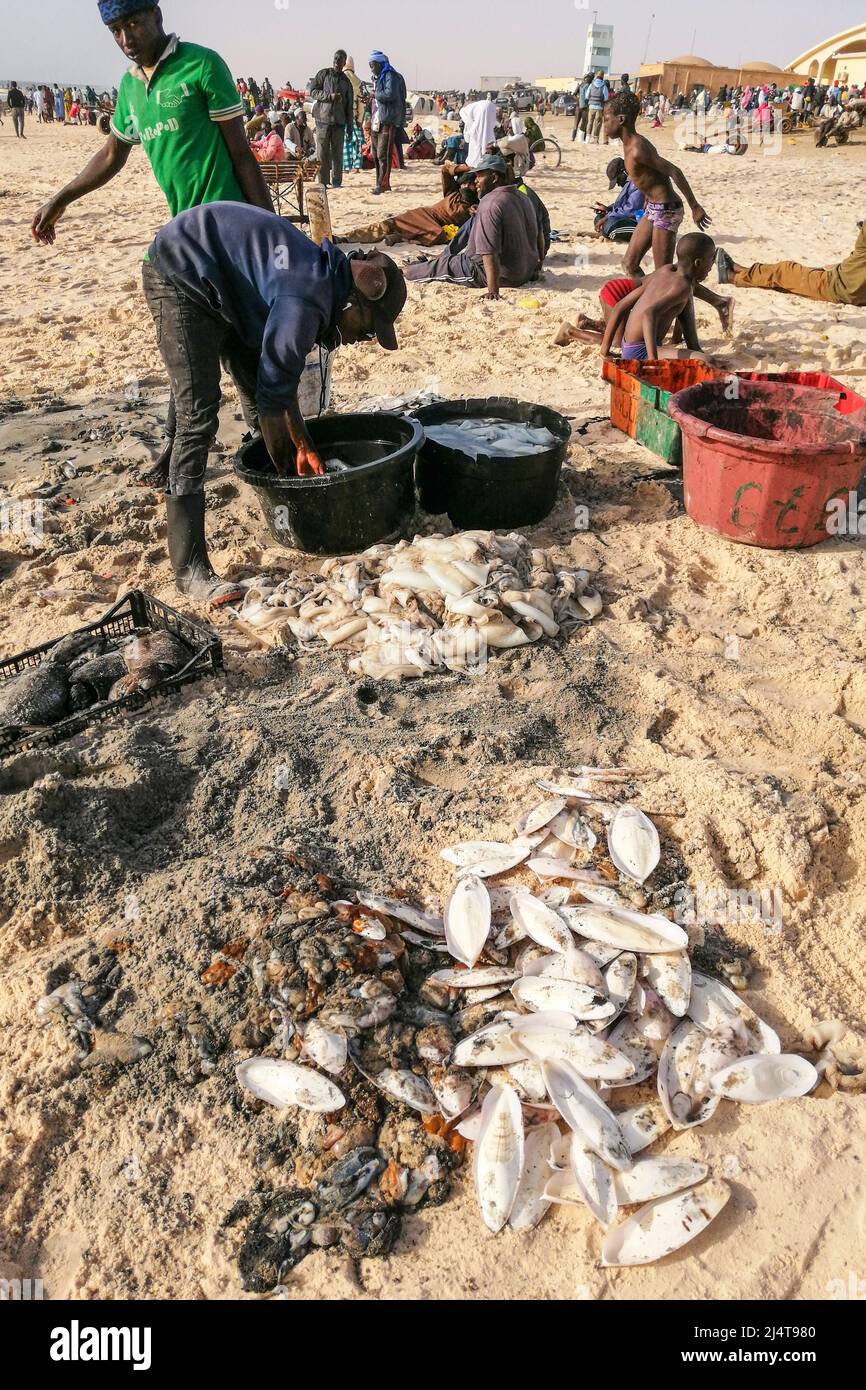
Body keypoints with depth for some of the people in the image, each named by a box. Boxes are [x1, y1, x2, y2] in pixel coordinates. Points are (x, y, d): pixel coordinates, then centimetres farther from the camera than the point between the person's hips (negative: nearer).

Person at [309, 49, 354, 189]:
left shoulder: (346, 81, 15)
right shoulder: (323, 74, 7)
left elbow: (349, 106, 15)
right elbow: (313, 91, 1)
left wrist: (350, 127, 10)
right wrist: (330, 96, -12)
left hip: (339, 121, 2)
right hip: (323, 119, -2)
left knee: (338, 152, 1)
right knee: (322, 152, -5)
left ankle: (337, 180, 9)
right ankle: (323, 181, -1)